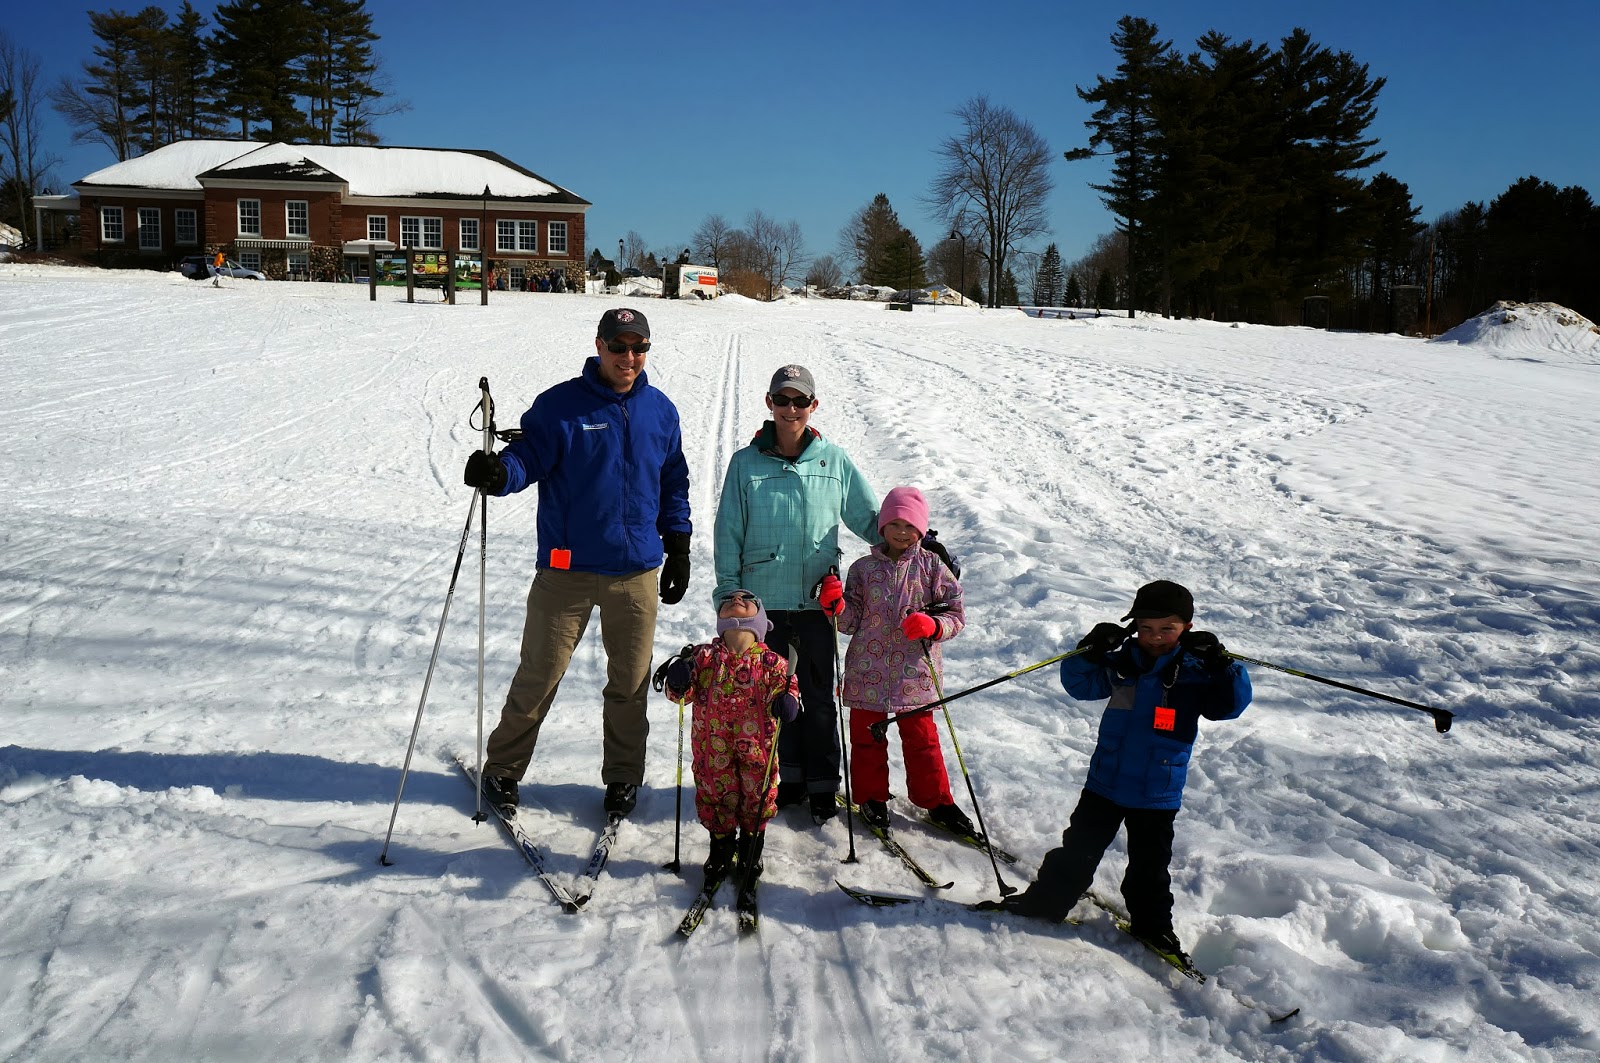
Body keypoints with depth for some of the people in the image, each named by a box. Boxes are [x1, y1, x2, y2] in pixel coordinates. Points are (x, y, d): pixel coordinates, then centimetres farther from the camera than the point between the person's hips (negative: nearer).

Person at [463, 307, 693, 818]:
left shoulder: (660, 411, 9)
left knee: (630, 682, 11)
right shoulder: (561, 405, -4)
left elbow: (673, 484, 16)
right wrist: (498, 472, -33)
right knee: (538, 675, 1)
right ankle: (503, 768, 19)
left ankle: (623, 776, 27)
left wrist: (678, 547, 14)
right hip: (568, 570, -3)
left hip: (638, 571, 3)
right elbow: (529, 457, -10)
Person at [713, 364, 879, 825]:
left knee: (818, 698, 6)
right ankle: (787, 778, 24)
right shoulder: (746, 463, 2)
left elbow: (871, 519, 10)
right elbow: (729, 533, 5)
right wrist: (729, 594, 0)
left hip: (816, 600, 0)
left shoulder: (834, 460, 3)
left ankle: (822, 786, 19)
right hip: (763, 600, 0)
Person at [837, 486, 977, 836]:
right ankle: (871, 797, 28)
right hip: (868, 671, 1)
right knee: (867, 738, 10)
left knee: (921, 738, 8)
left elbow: (956, 614, 0)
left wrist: (933, 626, -19)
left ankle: (935, 801, 24)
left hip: (915, 672, -1)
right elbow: (852, 622, 5)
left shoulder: (932, 565, 1)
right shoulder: (863, 568, 4)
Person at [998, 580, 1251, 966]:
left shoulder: (1195, 672, -7)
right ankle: (1046, 900, 26)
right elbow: (1081, 684, -2)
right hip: (1105, 784, 1)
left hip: (1158, 794, -1)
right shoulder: (1122, 663, -3)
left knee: (1150, 868, 14)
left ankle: (1152, 928, 32)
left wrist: (1221, 664, -28)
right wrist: (1090, 651, -19)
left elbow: (1233, 703, -13)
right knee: (1078, 850, 12)